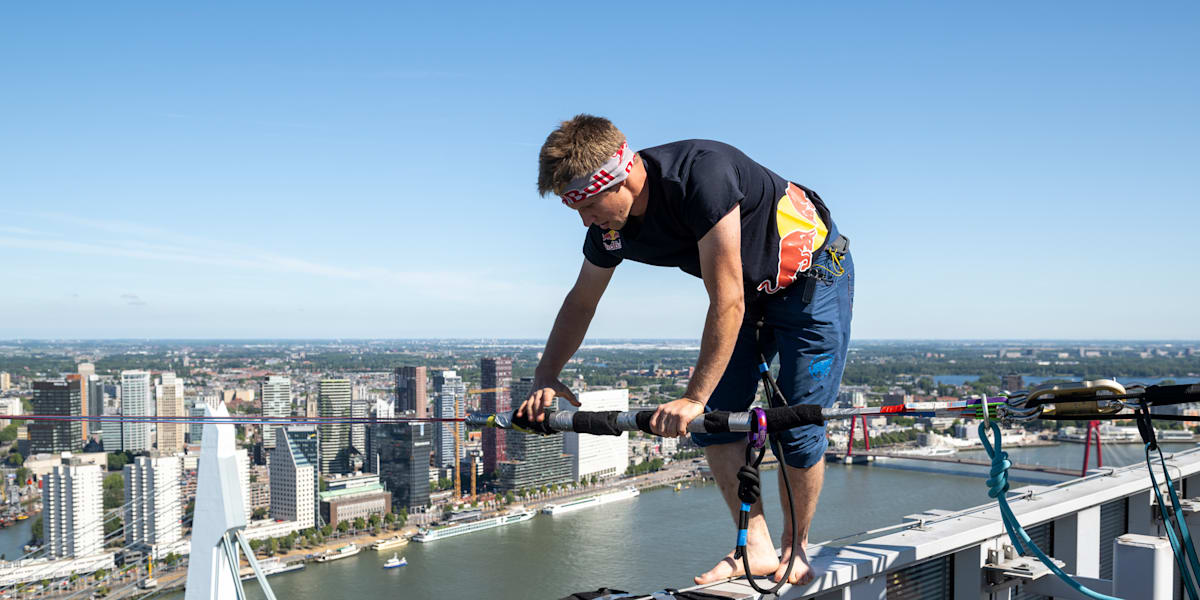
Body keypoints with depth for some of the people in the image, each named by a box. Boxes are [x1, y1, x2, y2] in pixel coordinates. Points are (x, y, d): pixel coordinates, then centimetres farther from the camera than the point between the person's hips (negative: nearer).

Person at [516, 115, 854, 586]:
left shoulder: (702, 176, -37)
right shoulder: (611, 225, -14)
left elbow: (728, 304, -36)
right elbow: (581, 302, 5)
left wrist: (693, 397, -34)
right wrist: (545, 376, -2)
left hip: (814, 275, -7)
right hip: (750, 287, 7)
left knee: (798, 426, -8)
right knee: (715, 417, -6)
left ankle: (795, 550, 12)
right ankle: (756, 547, 4)